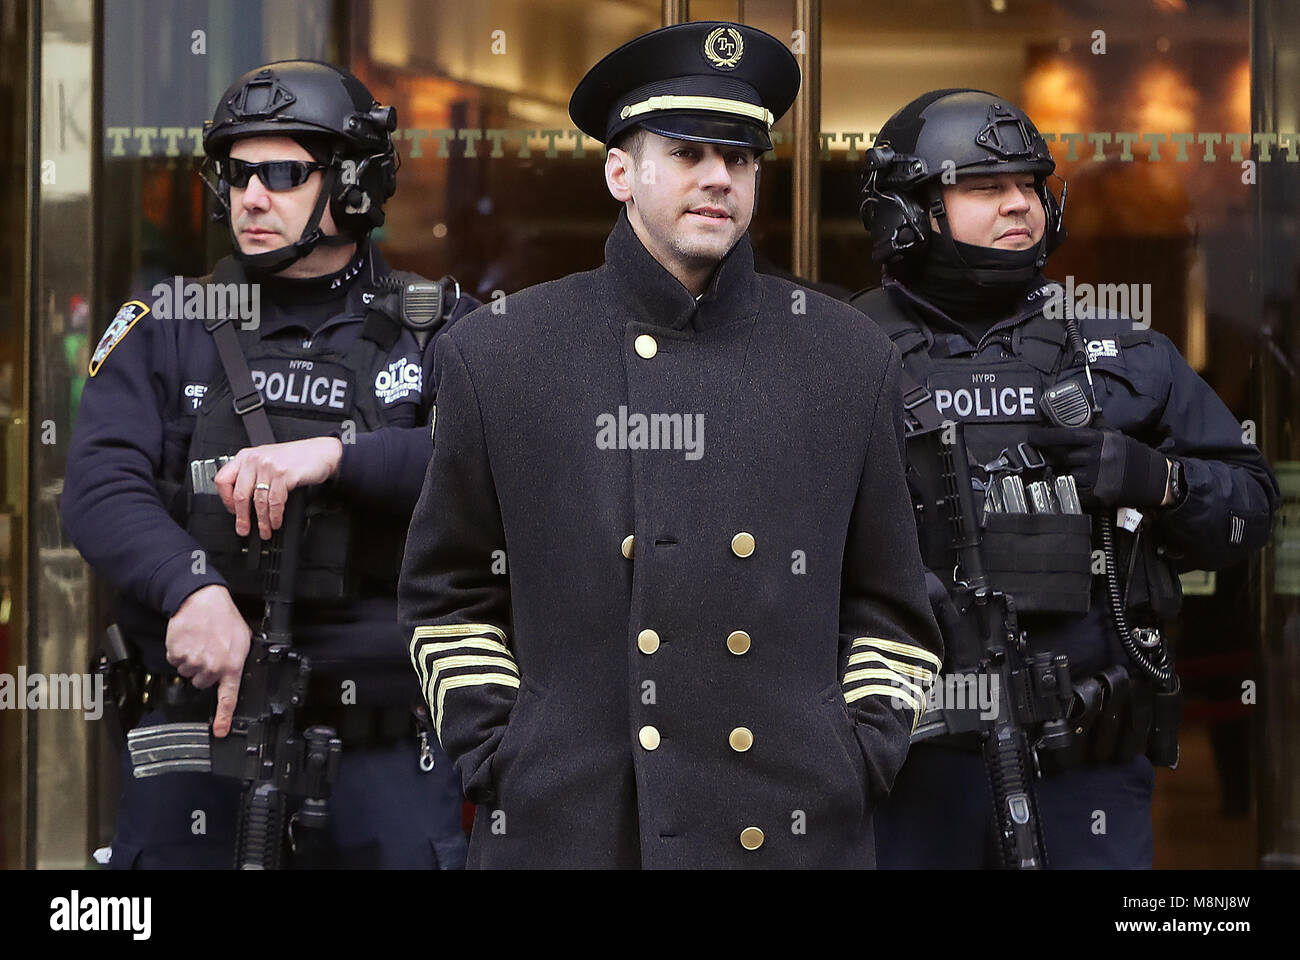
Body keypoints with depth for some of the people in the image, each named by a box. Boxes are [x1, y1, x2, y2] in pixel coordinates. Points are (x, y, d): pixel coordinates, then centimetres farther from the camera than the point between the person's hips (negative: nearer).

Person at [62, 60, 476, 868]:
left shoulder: (439, 332, 5)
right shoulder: (168, 330, 9)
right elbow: (101, 489, -5)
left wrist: (336, 456, -26)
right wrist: (193, 588, -24)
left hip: (385, 746, -1)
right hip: (196, 732, 1)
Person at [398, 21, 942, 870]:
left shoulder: (850, 359, 6)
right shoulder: (497, 355, 3)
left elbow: (889, 607, 10)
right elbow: (449, 598, 8)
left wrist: (856, 764, -1)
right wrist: (494, 759, -1)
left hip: (795, 831, 1)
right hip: (564, 827, -1)